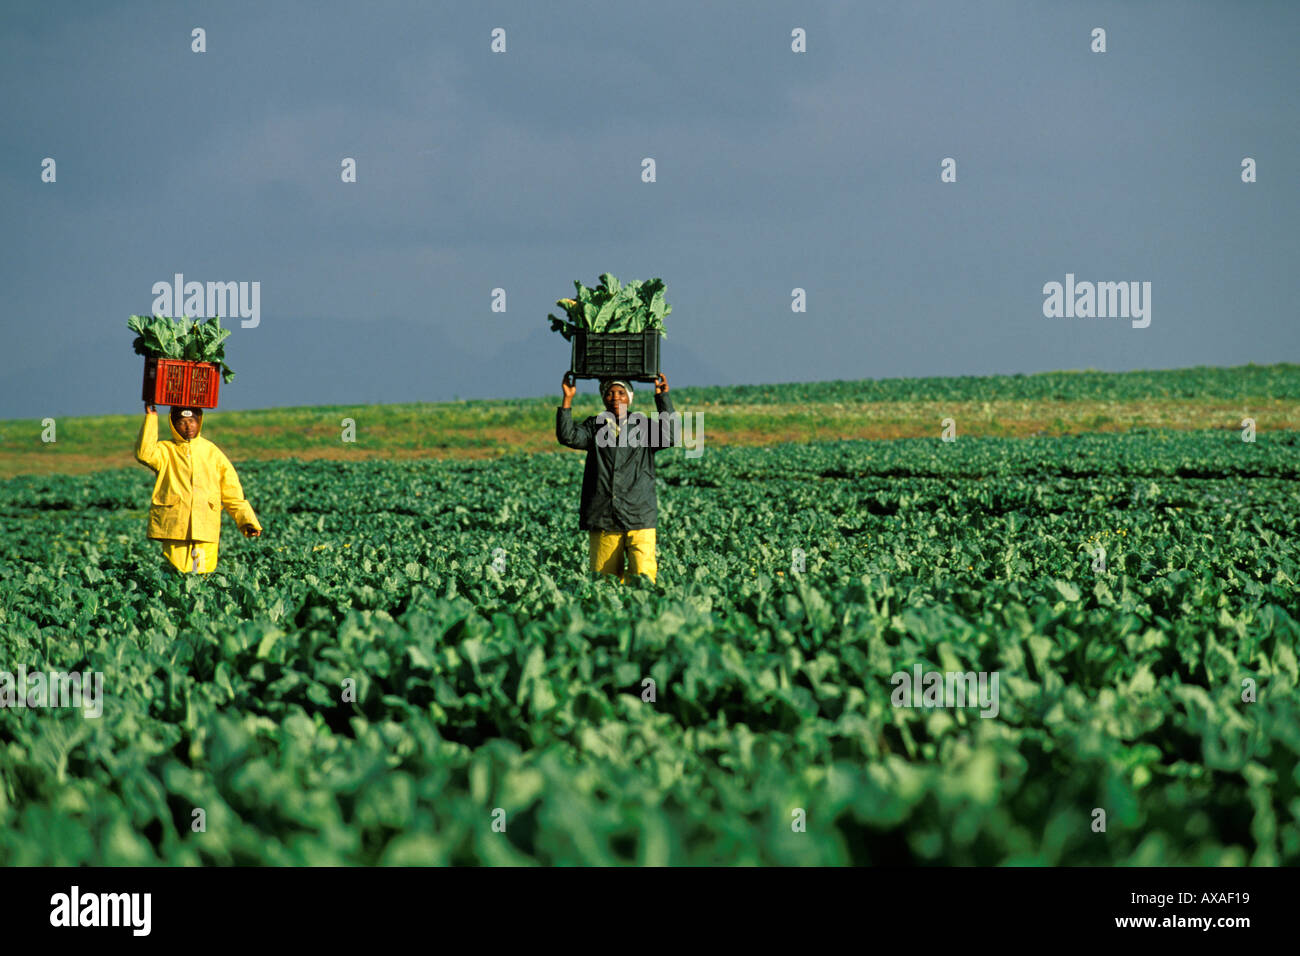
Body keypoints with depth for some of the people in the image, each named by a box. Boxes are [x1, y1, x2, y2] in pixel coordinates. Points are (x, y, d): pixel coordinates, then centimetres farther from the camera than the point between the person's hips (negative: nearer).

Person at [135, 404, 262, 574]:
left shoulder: (212, 452, 15)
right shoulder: (165, 451, 9)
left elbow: (232, 494, 16)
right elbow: (145, 454, -14)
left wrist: (248, 520, 6)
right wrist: (151, 419, -13)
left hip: (206, 529, 2)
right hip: (174, 528, -2)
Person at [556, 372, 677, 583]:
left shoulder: (643, 427, 8)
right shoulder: (594, 427, 12)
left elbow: (669, 437, -9)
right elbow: (568, 436, -4)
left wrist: (663, 398, -12)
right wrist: (568, 400, -11)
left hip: (639, 518, -1)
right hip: (602, 521, 1)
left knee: (643, 579, -15)